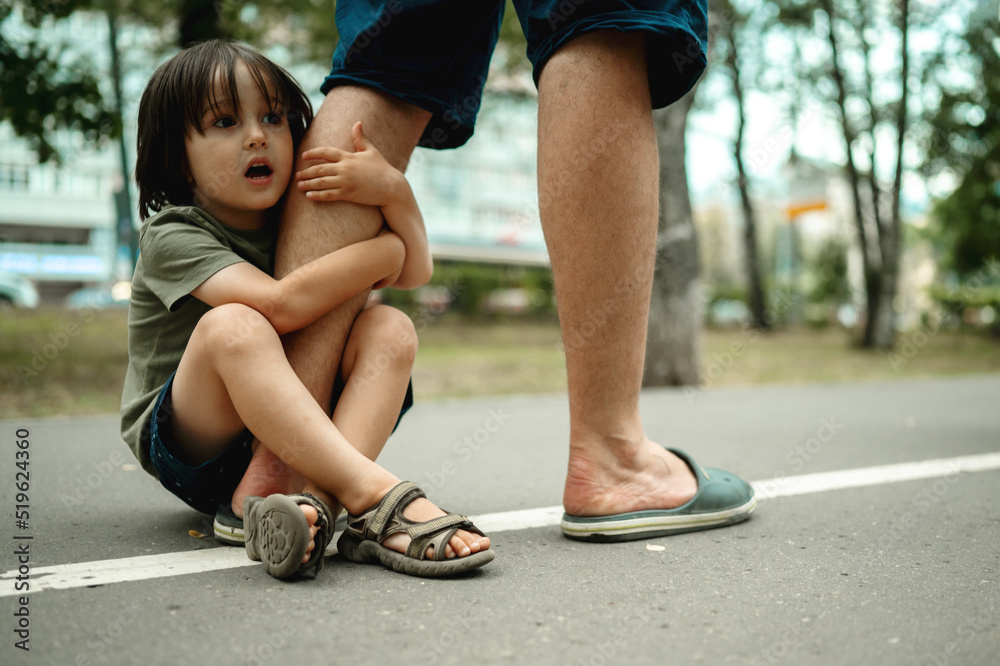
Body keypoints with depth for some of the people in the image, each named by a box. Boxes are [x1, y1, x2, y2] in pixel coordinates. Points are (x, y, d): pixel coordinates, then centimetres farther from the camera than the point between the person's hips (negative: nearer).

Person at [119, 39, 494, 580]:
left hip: (293, 436, 5)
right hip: (191, 451, -5)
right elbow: (281, 303, -31)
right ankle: (376, 495, -43)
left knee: (390, 328, -17)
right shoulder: (171, 237, -14)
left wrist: (394, 191, -17)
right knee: (233, 326, -33)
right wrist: (384, 247, -17)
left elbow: (414, 271, 2)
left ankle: (315, 499, -40)